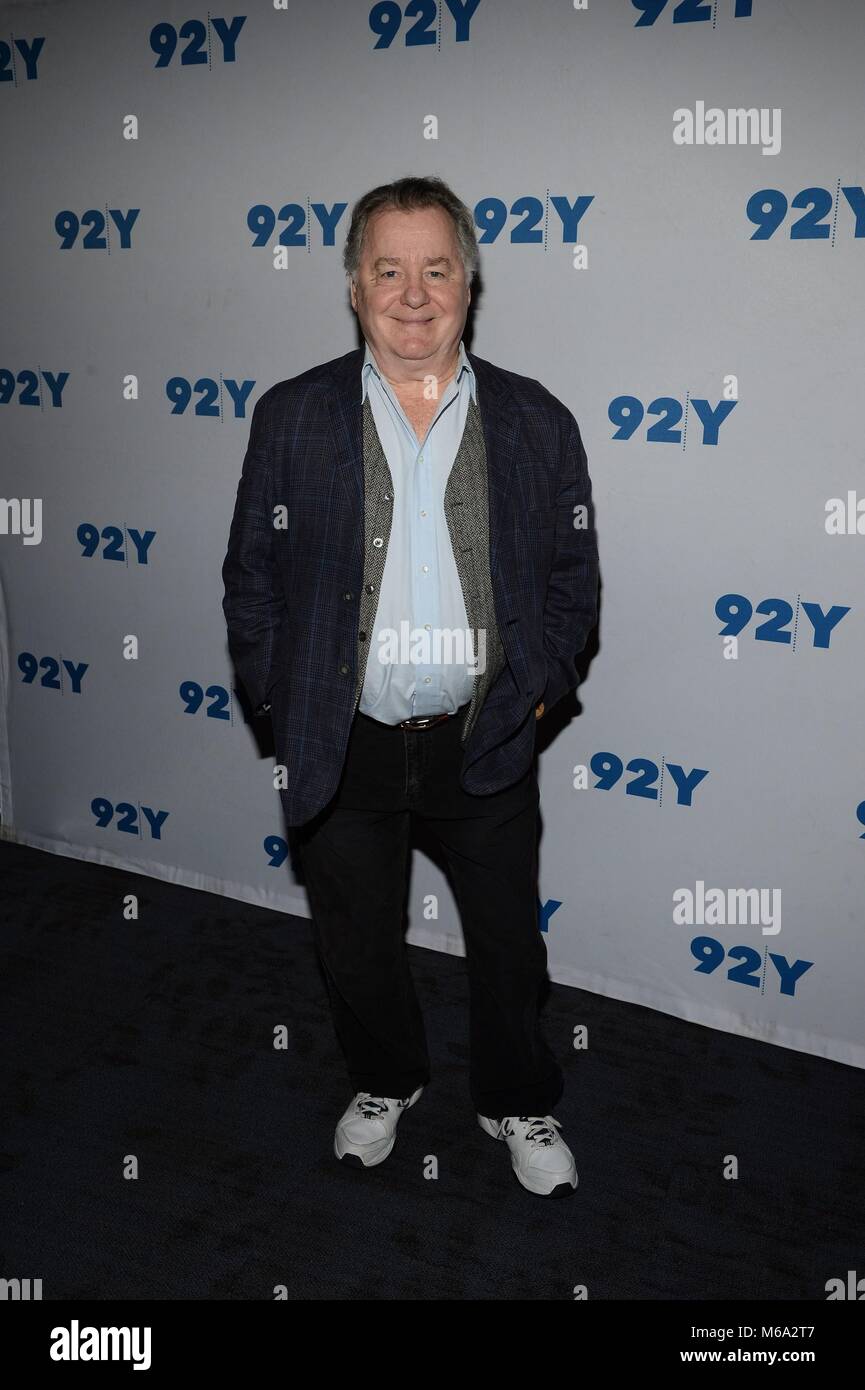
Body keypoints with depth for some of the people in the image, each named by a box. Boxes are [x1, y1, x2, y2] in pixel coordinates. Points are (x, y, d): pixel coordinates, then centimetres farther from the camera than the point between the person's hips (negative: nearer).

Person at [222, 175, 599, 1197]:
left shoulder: (537, 422, -3)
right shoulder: (292, 417, -5)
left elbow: (573, 577, 2)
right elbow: (252, 577, -1)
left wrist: (533, 691, -7)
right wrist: (284, 708, -6)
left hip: (485, 746, 0)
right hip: (343, 750, 0)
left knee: (508, 941, 16)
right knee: (356, 942, 18)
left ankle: (517, 1103, 42)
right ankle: (385, 1081, 47)